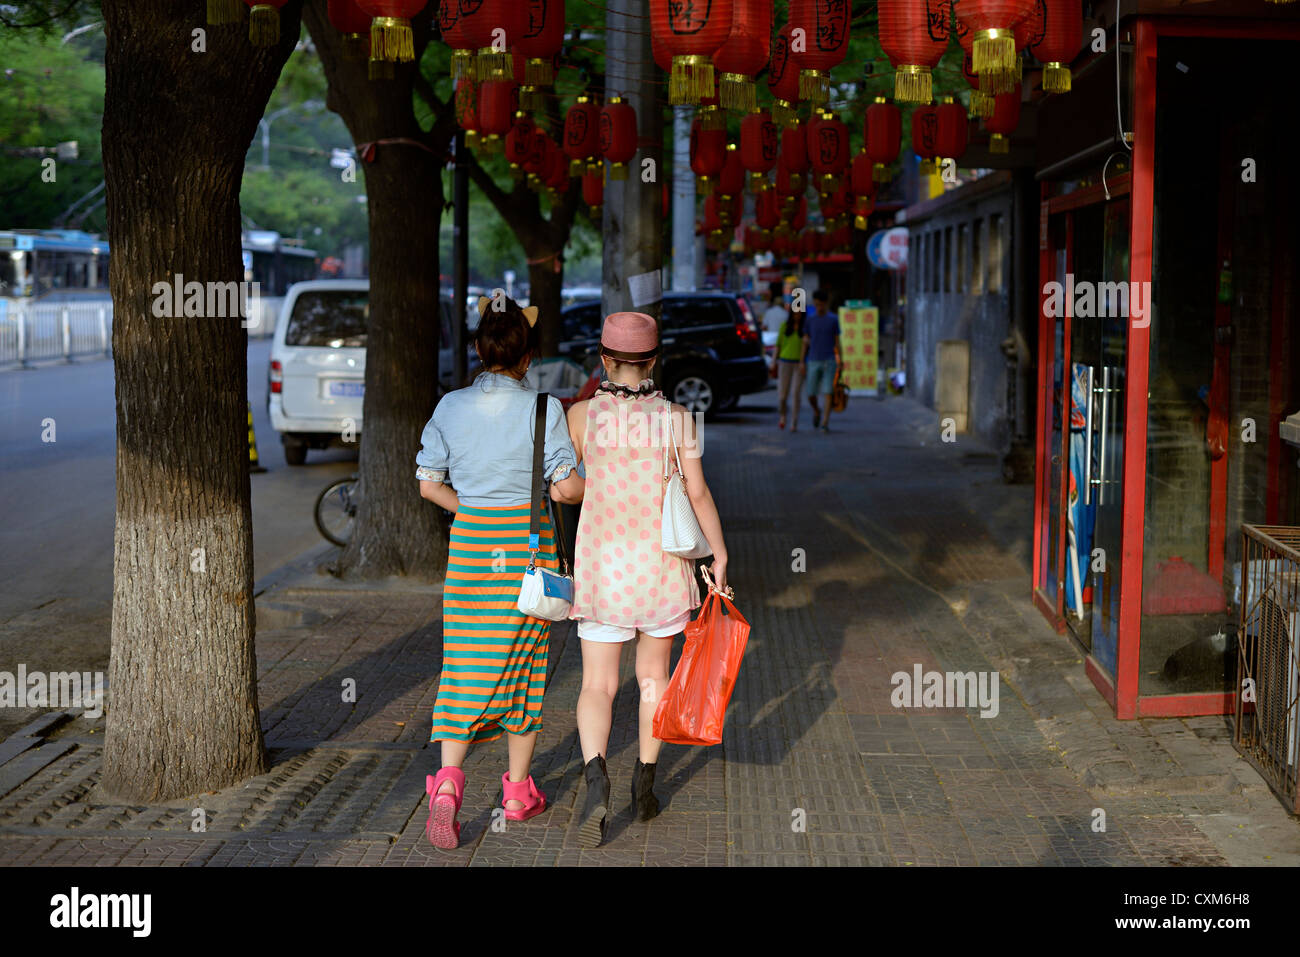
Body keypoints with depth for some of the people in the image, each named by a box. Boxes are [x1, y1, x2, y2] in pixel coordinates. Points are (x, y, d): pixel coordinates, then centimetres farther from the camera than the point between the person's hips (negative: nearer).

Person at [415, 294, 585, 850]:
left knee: (466, 666, 5)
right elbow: (567, 487, -12)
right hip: (527, 543, -2)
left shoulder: (451, 407, 0)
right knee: (525, 663, 11)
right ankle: (519, 791, 20)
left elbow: (429, 484, 4)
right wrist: (590, 491, 10)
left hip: (468, 539, 2)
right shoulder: (542, 409, -10)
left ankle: (447, 782, -13)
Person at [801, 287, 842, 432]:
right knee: (811, 394, 2)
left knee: (828, 393, -8)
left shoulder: (833, 319, 3)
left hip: (829, 361, -2)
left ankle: (825, 422, -6)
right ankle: (816, 411, 32)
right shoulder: (809, 320, 6)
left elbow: (837, 341, 6)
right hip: (813, 361, 2)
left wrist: (839, 362, 3)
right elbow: (805, 342, 9)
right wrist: (802, 362, 5)